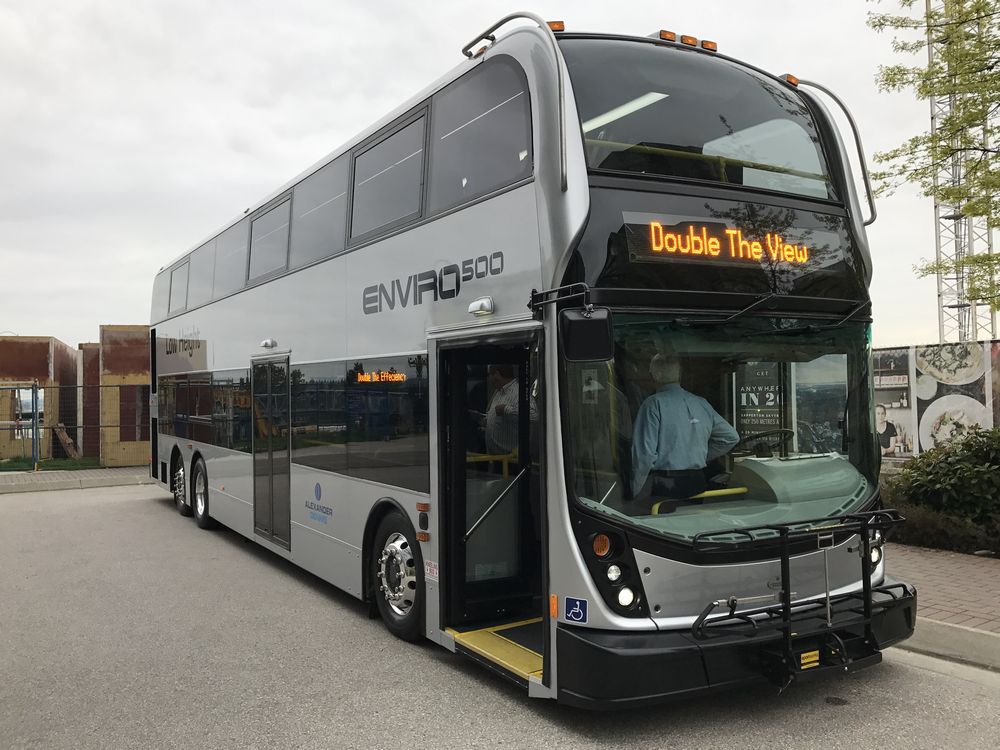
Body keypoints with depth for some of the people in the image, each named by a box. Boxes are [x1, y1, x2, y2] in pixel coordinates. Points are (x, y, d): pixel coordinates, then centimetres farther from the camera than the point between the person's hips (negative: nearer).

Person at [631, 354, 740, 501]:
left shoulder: (654, 404, -9)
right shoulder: (702, 403, 8)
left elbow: (645, 452, -15)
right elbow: (731, 437, 14)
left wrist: (636, 493, -6)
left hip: (663, 488, -6)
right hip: (698, 486, 6)